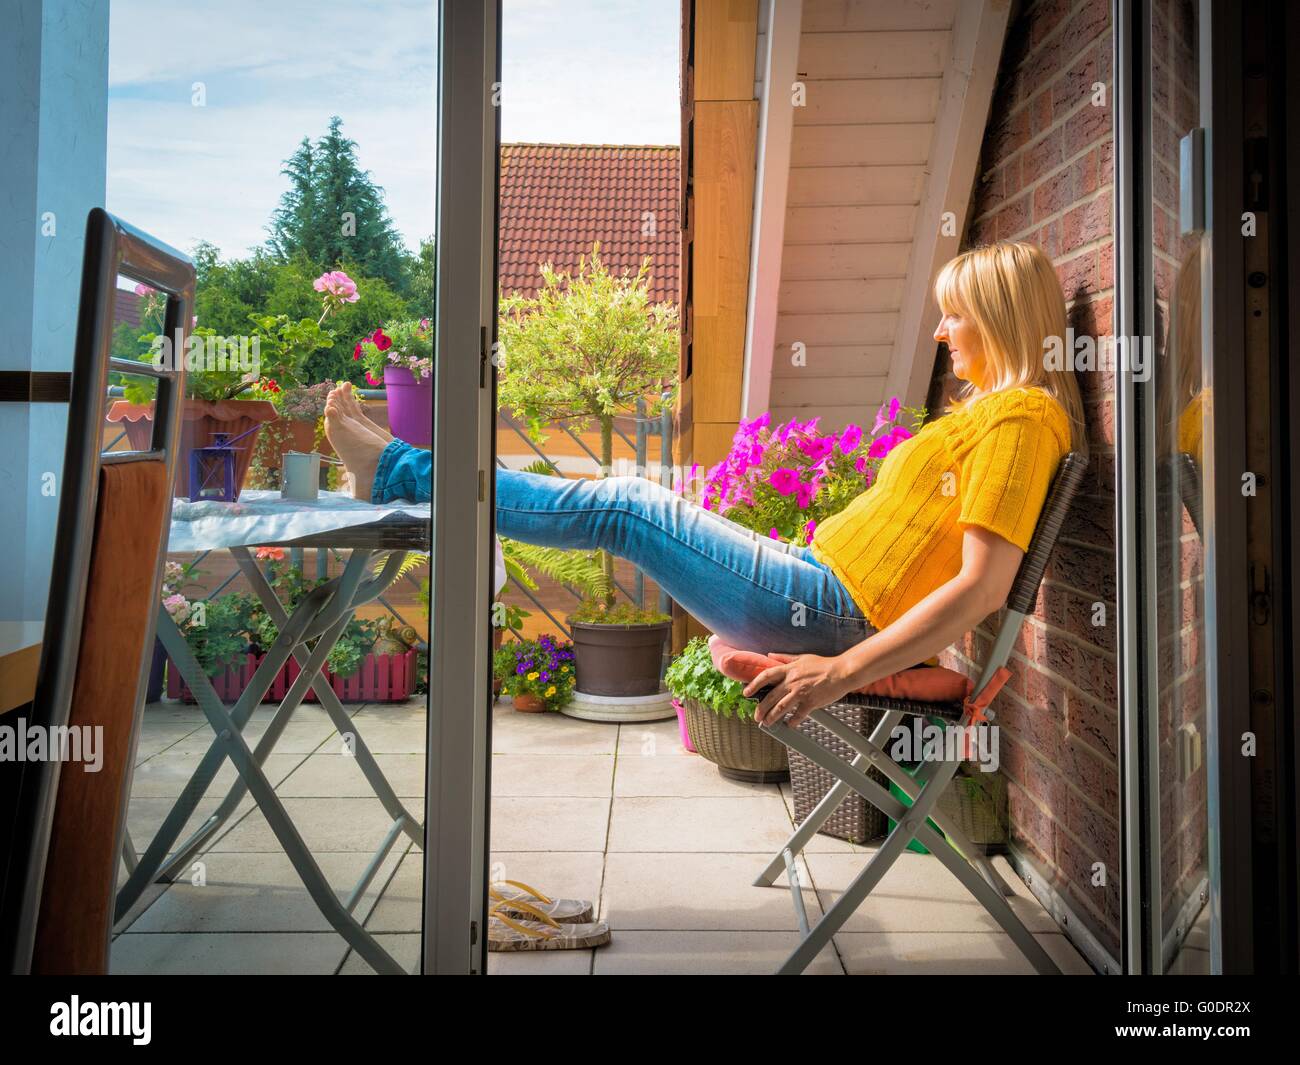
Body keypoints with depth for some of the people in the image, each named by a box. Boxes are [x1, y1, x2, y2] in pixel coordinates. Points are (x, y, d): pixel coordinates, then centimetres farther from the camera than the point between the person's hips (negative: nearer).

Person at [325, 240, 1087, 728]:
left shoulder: (1021, 415, -12)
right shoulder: (990, 410, 18)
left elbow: (982, 588, -22)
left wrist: (842, 671, -25)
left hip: (827, 613, -9)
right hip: (823, 590, 9)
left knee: (621, 506, -6)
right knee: (632, 505, 9)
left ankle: (399, 469, 7)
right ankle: (398, 472, 19)